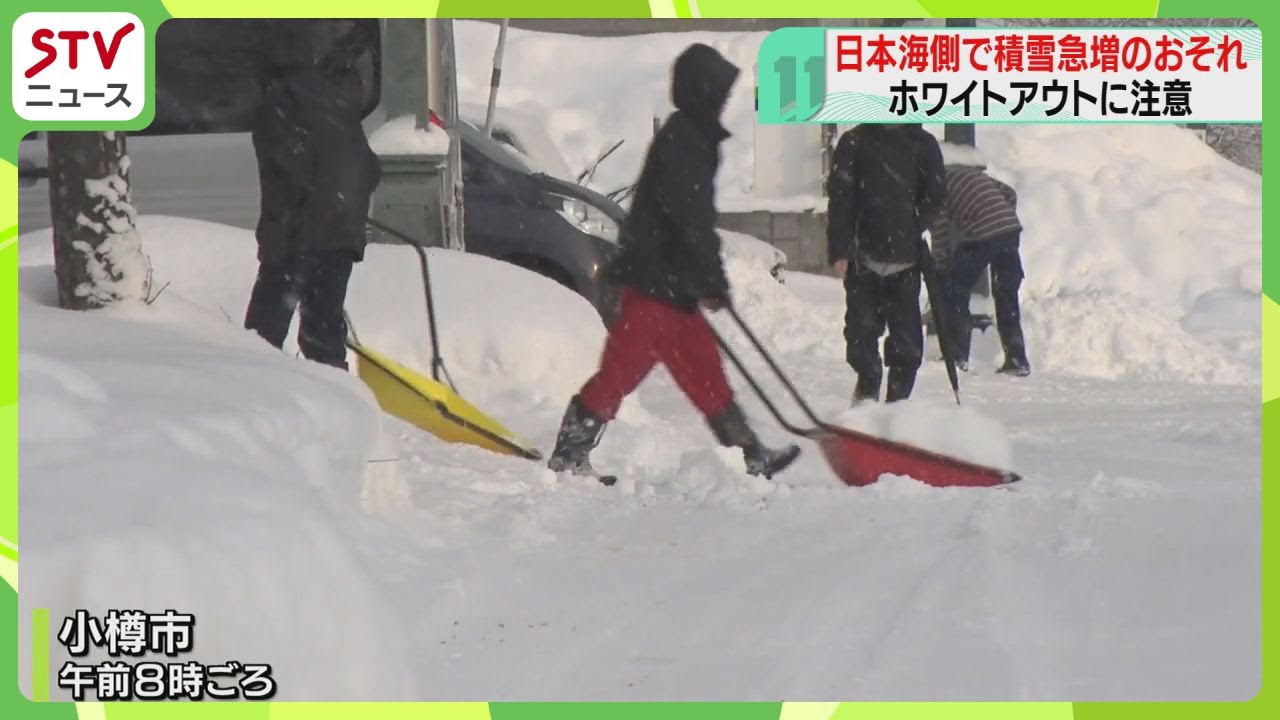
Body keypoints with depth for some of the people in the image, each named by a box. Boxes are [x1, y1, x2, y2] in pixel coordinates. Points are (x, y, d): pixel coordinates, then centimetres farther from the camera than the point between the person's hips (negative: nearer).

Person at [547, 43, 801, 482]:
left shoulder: (692, 138, 16)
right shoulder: (682, 142, -16)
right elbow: (691, 219, -20)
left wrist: (706, 280, 22)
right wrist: (713, 281, -15)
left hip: (674, 284, 10)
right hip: (655, 280, -10)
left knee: (704, 371, 13)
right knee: (621, 371, -6)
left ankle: (751, 459, 17)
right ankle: (568, 456, 0)